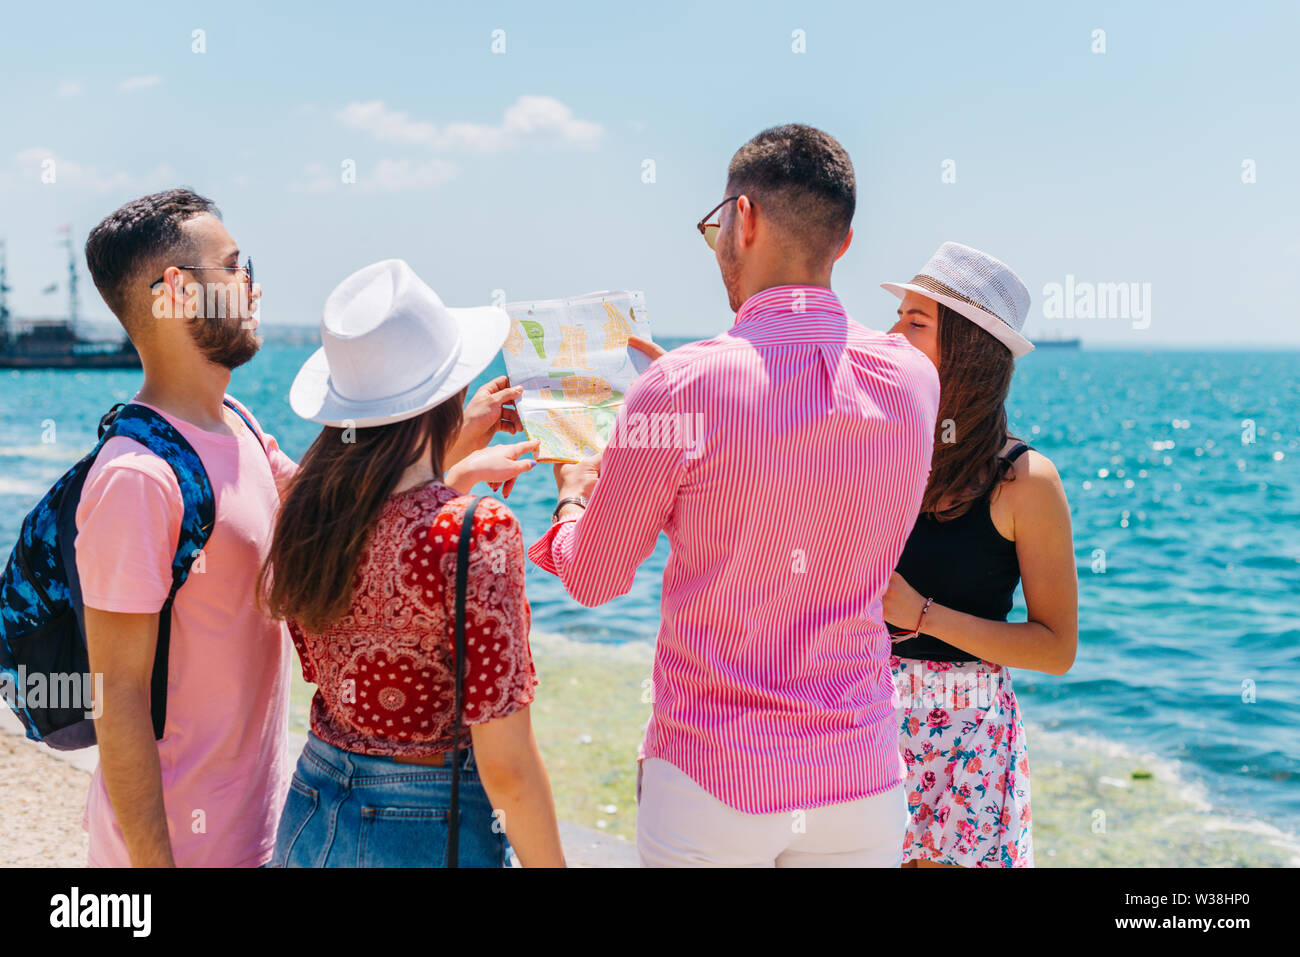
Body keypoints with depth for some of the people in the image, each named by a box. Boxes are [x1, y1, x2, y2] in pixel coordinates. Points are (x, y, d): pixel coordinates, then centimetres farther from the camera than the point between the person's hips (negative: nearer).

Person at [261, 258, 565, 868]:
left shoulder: (306, 507, -5)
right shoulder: (477, 532, -24)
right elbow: (505, 763, -21)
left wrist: (456, 465, 25)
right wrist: (548, 861, -9)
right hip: (430, 833, -5)